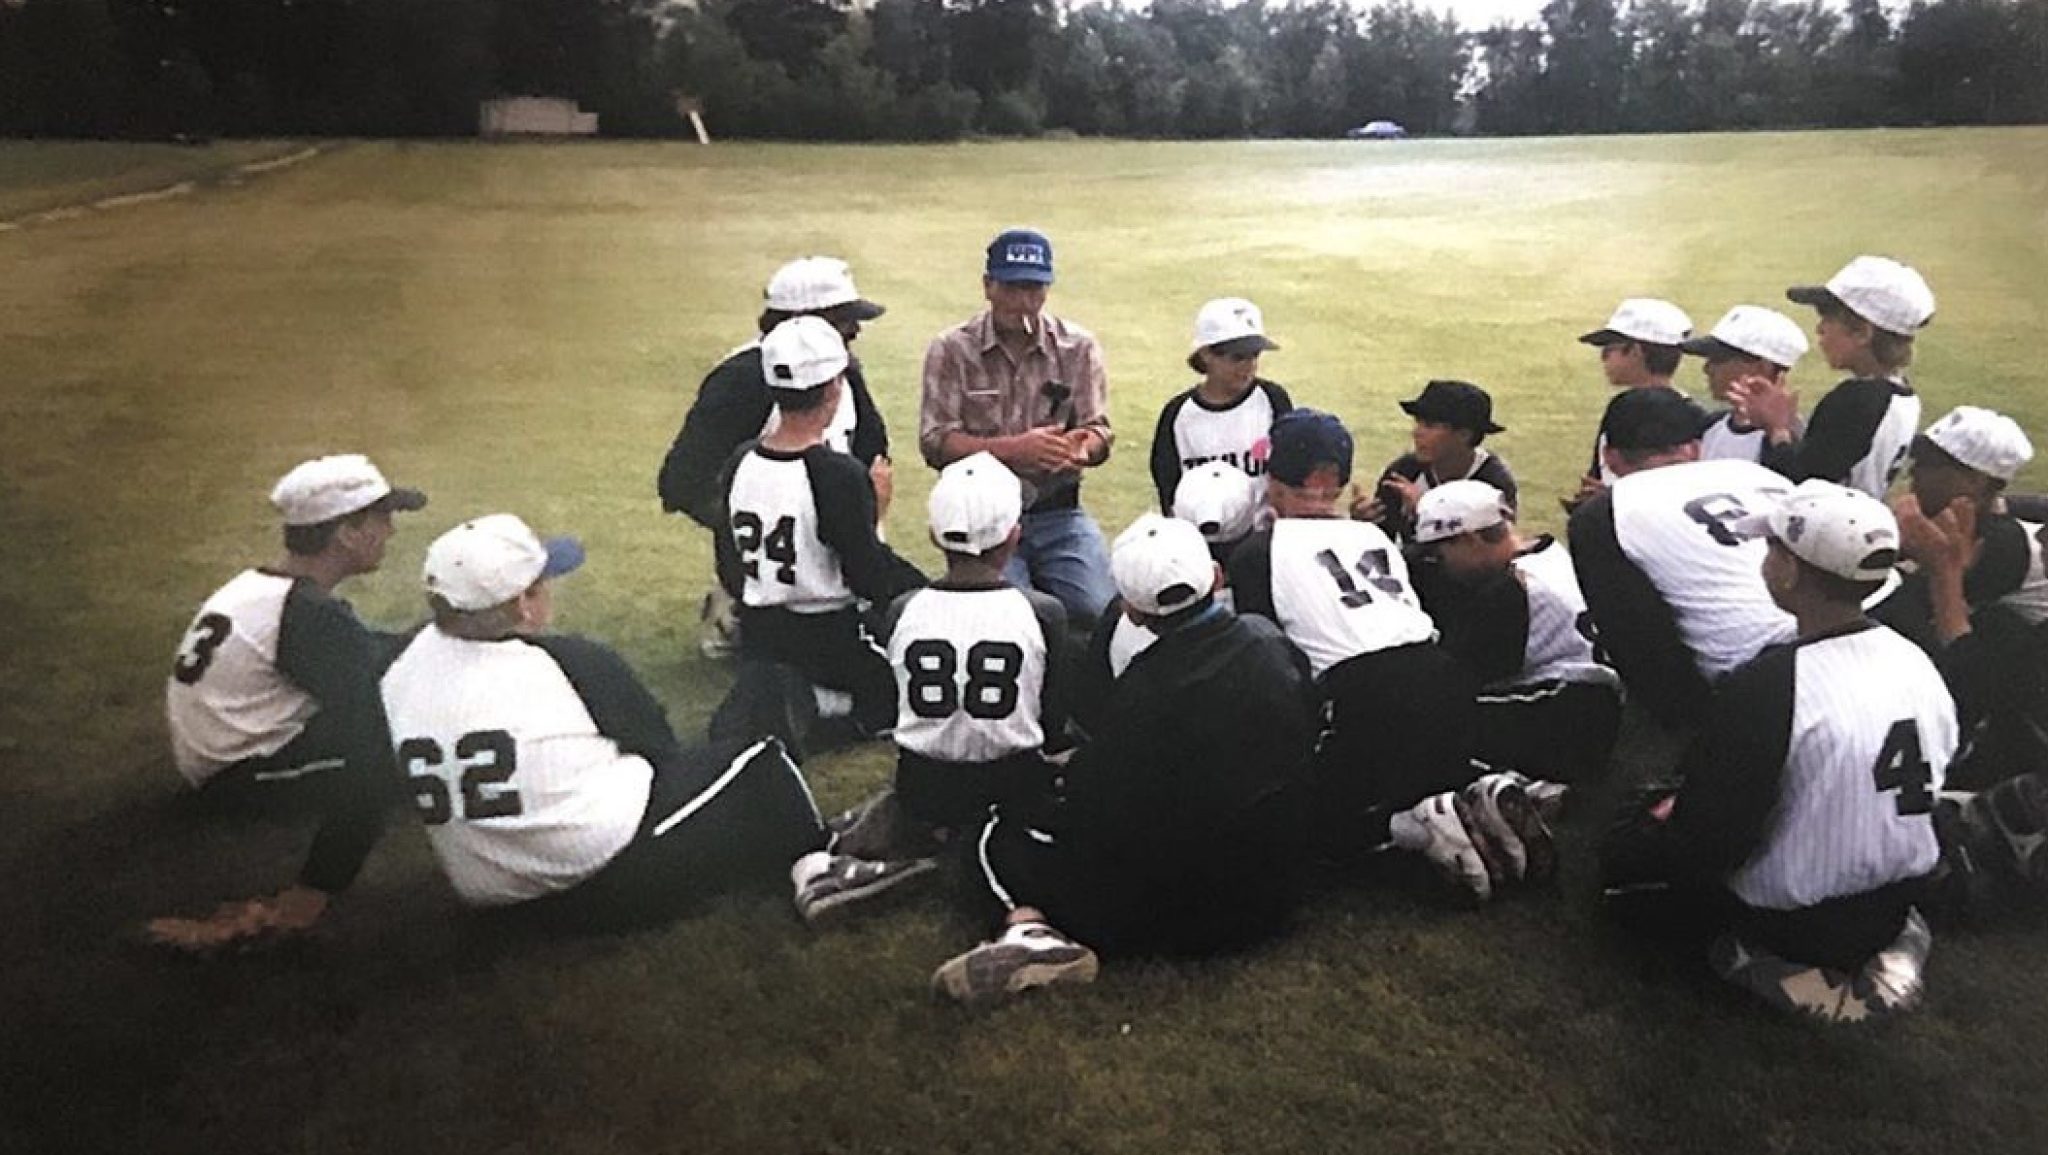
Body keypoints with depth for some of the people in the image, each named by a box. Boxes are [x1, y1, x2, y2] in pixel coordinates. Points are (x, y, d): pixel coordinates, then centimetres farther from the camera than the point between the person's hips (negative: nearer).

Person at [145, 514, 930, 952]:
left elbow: (363, 797, 2)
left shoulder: (405, 673, -2)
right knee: (759, 763, 11)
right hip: (619, 878, -7)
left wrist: (302, 900, 12)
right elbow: (663, 756, -2)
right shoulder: (573, 665, -16)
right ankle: (814, 869, 21)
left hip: (505, 902, 7)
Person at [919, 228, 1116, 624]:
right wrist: (1015, 449, -23)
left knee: (1100, 611, -18)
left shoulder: (1078, 347, 6)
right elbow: (935, 443, -8)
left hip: (1057, 513, 2)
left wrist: (1083, 445, -25)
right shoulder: (951, 349, 0)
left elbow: (1099, 431, 2)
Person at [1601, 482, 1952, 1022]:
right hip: (1902, 905, 7)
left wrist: (1671, 811, -1)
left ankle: (1780, 970, 1)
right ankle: (1885, 946, 15)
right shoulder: (1917, 662, -6)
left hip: (1797, 926, -7)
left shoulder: (1764, 686, -29)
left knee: (1637, 837, 9)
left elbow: (1703, 844, -26)